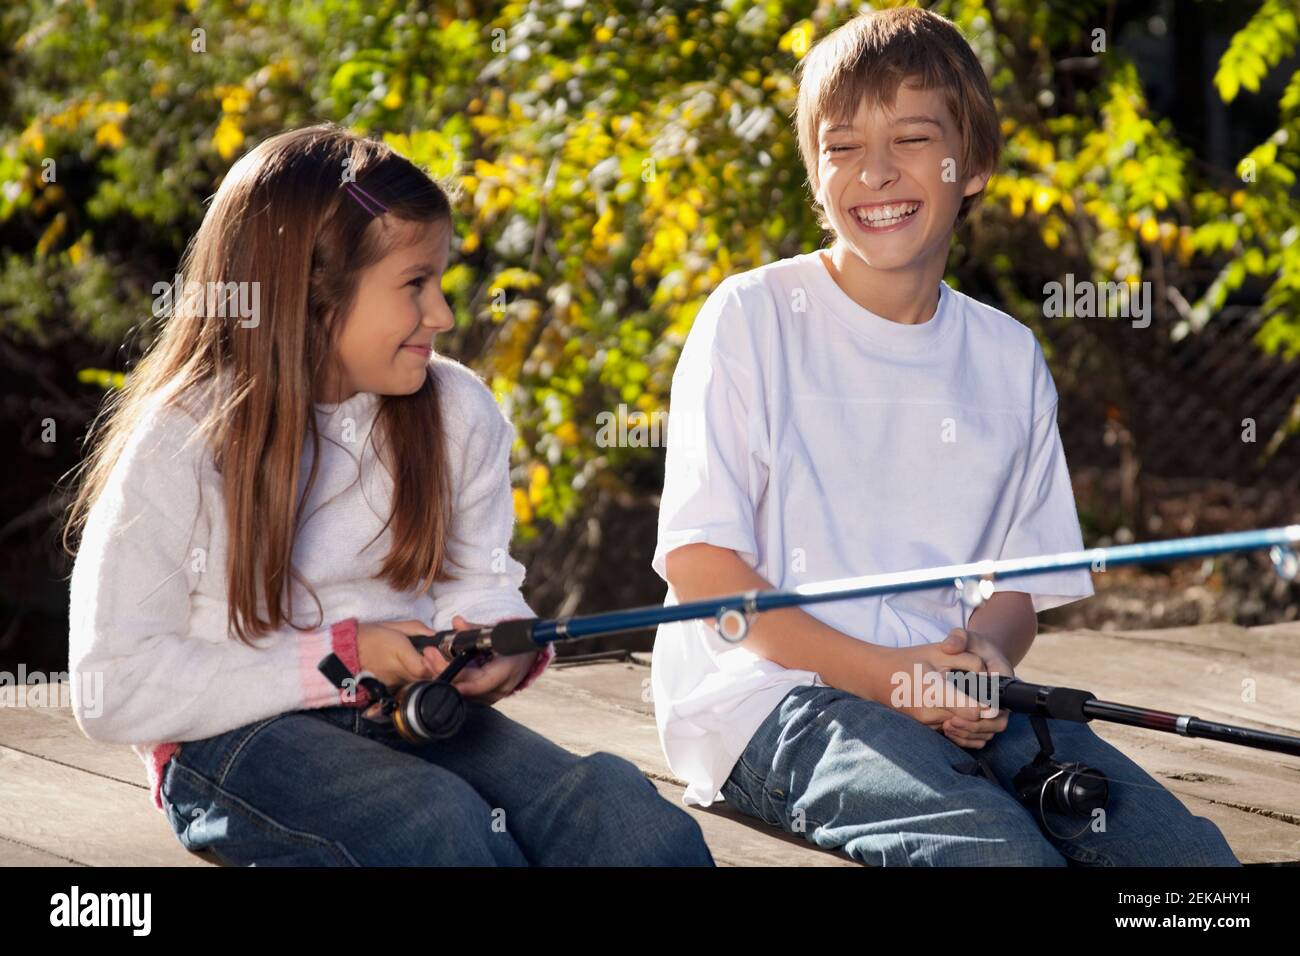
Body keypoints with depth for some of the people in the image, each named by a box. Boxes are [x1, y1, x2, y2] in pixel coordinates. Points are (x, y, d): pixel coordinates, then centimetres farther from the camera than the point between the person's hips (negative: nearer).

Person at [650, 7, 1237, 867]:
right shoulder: (751, 318, 0)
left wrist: (987, 653, -10)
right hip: (768, 689, -5)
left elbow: (1020, 585, 16)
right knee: (1000, 851, -32)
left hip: (956, 695, 5)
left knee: (1189, 851, -15)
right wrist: (881, 674, -16)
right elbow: (698, 563, -5)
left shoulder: (1009, 358, 14)